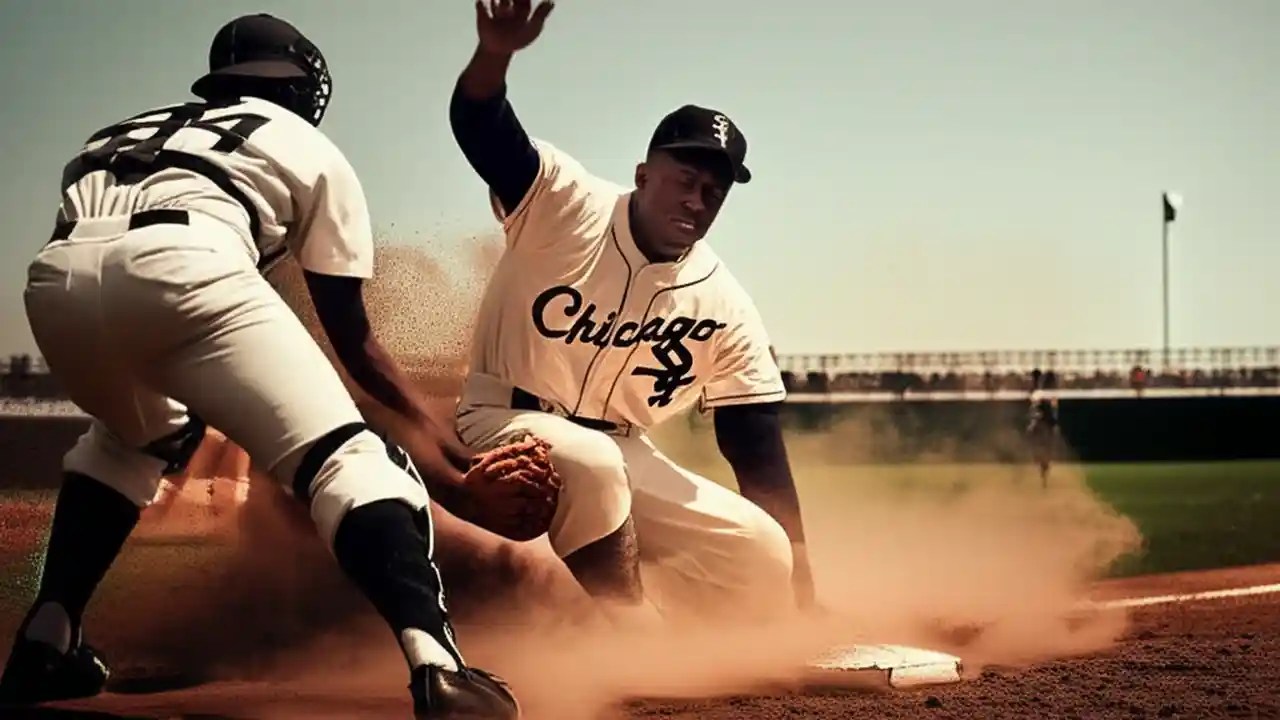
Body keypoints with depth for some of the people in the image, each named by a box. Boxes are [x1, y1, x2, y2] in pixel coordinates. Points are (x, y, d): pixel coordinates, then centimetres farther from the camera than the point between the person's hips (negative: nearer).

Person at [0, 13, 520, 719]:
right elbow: (350, 338, 29)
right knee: (347, 457, -5)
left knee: (132, 433, 35)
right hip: (180, 266, -5)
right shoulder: (314, 151, 30)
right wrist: (425, 423, 43)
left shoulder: (135, 128, 42)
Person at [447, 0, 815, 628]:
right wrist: (494, 53, -55)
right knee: (588, 461, -39)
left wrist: (803, 598, -13)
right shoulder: (566, 206, -14)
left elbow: (759, 455, -7)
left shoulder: (725, 309, -7)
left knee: (761, 551, -9)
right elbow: (477, 123, -30)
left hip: (623, 457, 5)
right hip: (506, 425, -5)